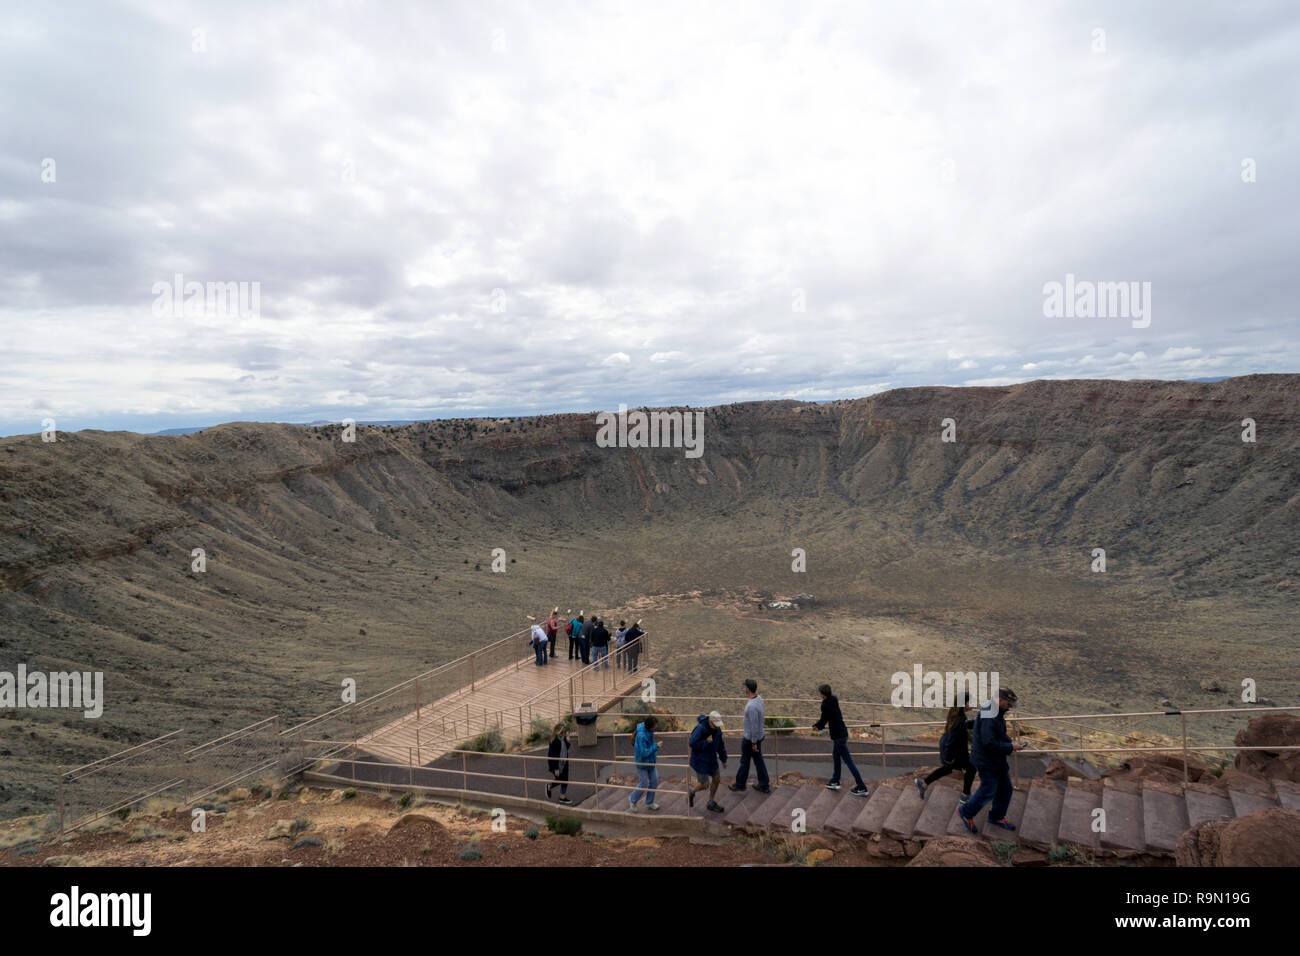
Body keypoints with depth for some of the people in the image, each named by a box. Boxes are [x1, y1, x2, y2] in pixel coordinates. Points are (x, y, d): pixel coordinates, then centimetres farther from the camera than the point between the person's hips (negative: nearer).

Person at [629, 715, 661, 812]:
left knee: (654, 781, 12)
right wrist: (656, 746, -22)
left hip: (651, 761, 8)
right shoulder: (642, 736, -33)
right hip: (642, 763, -8)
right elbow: (644, 753, -30)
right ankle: (633, 800, 30)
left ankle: (649, 803, 28)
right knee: (643, 785, 3)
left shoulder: (647, 728, -7)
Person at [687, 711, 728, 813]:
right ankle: (691, 791, 29)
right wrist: (706, 742, -29)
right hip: (700, 761, -7)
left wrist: (723, 759, 14)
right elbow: (692, 744, -27)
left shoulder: (717, 729, -5)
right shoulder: (700, 728, -27)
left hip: (712, 759, 7)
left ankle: (711, 803, 30)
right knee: (704, 784, -3)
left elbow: (720, 745, 9)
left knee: (716, 779, 12)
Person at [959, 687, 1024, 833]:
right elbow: (989, 743, -30)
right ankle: (966, 812, 19)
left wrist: (1010, 742, 1)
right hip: (986, 762, -10)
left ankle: (997, 817, 34)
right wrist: (1010, 747, -21)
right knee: (988, 791, -1)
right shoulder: (989, 716, -27)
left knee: (1005, 788, 16)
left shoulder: (997, 713, 7)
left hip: (998, 760, 10)